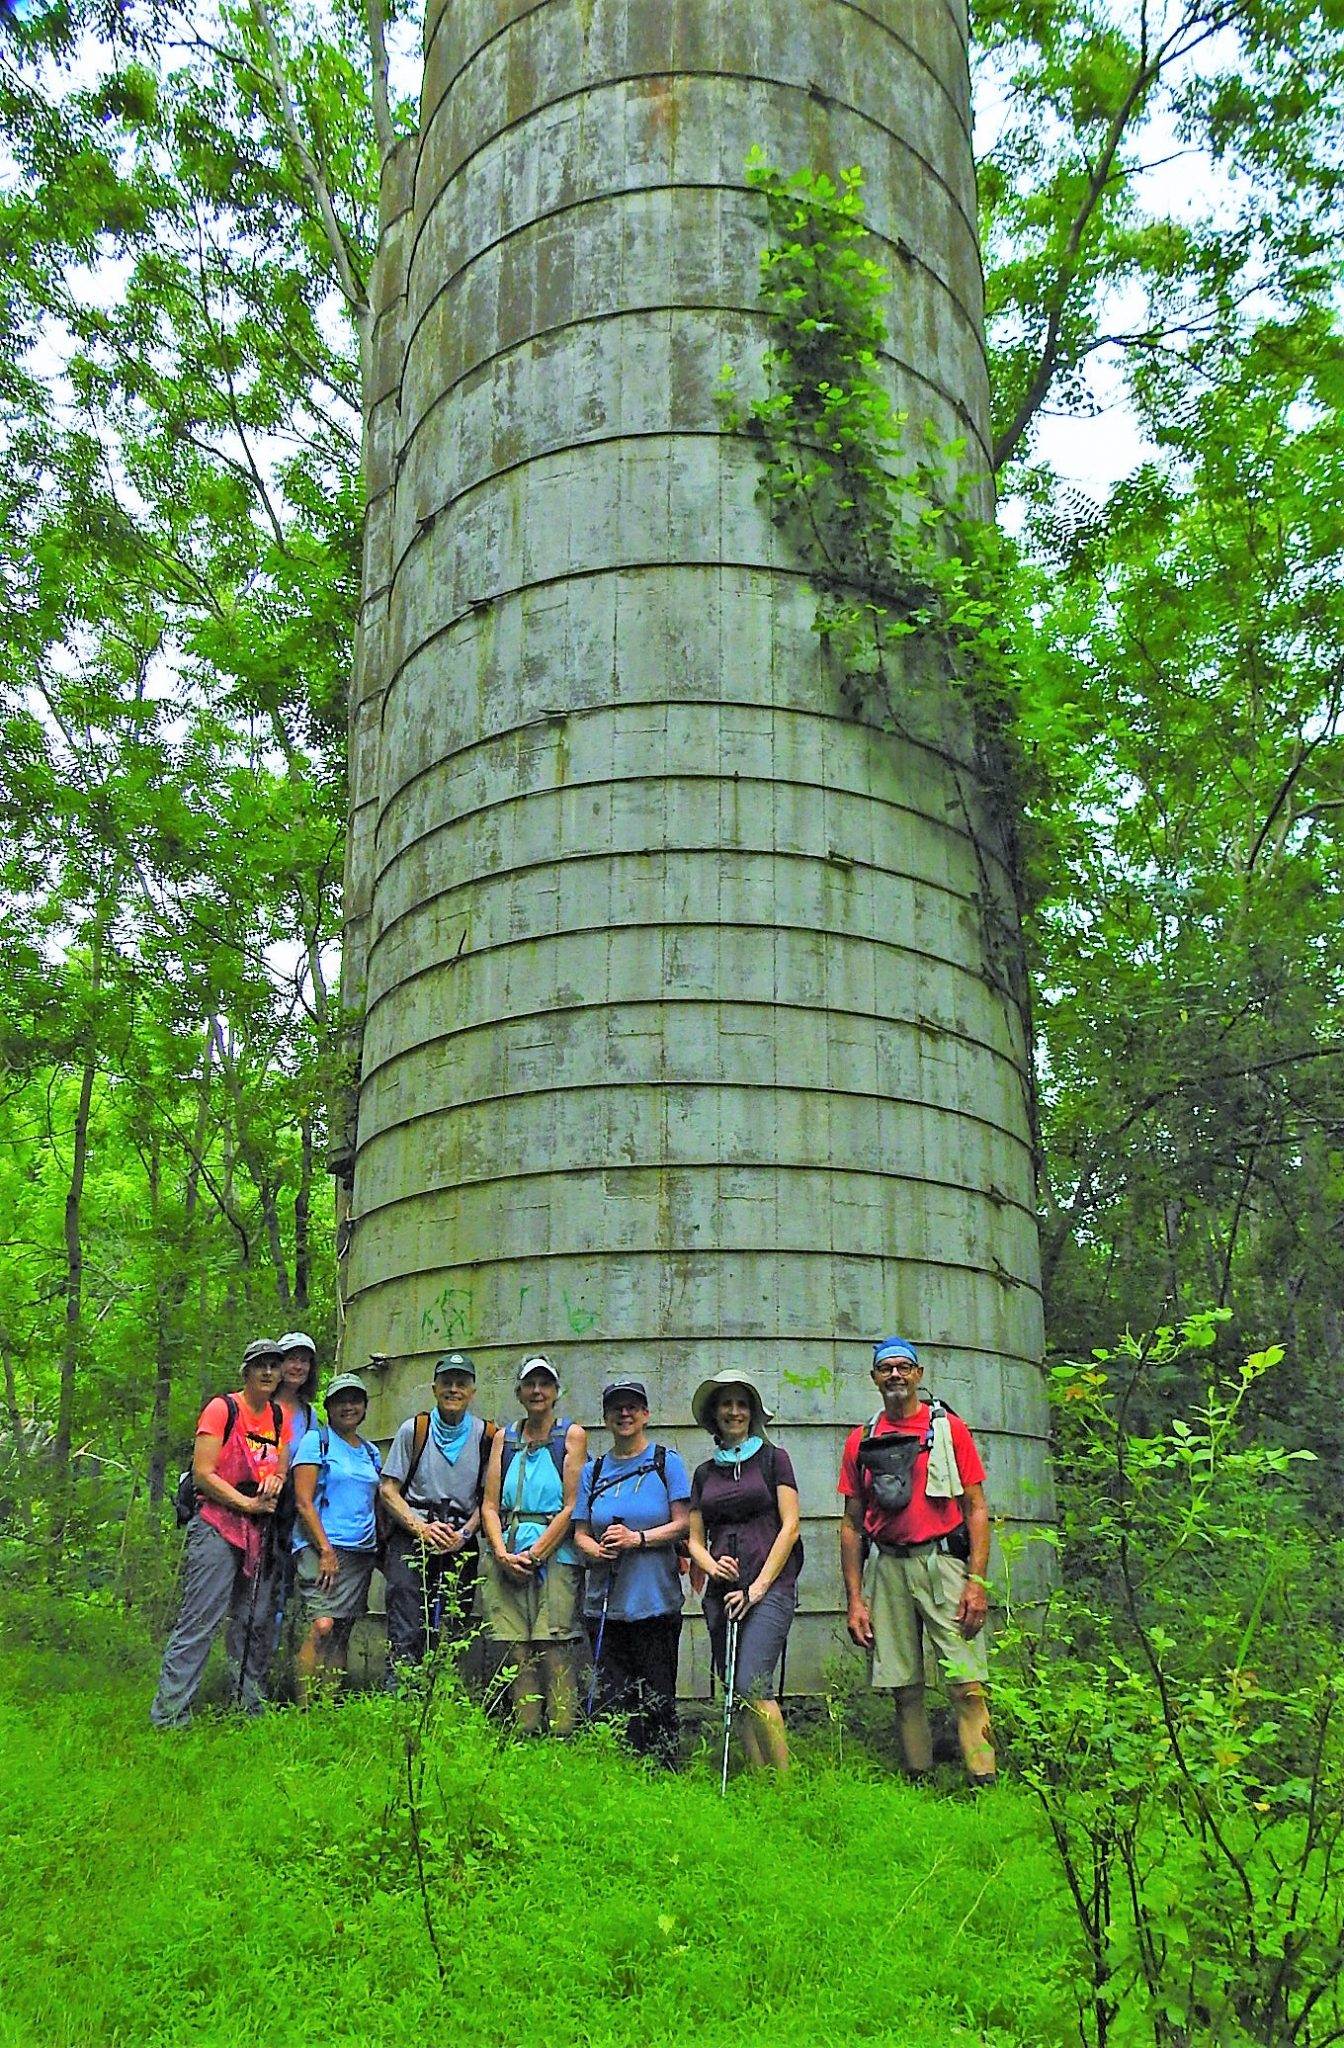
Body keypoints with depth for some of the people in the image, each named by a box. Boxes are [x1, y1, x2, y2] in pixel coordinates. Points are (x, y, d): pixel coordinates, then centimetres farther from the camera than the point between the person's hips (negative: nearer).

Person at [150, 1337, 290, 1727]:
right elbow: (203, 1473, -11)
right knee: (200, 1620, -8)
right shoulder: (222, 1408, -5)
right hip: (217, 1525, -6)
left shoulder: (279, 1416, 13)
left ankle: (251, 1707, 19)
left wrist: (274, 1483, -4)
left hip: (261, 1530, 6)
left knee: (257, 1624, 9)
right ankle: (169, 1715, -3)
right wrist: (248, 1504, -12)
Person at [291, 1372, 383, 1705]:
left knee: (342, 1633, 6)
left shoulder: (370, 1451, 17)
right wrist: (326, 1550, -15)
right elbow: (304, 1502, -7)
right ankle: (304, 1708, -11)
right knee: (323, 1625, -18)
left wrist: (383, 1550, 11)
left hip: (362, 1552, 6)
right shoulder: (316, 1441, 0)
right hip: (321, 1546, -6)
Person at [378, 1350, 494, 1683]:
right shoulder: (413, 1429, 4)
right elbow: (388, 1489, 3)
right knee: (406, 1634, -13)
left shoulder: (485, 1436, 7)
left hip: (460, 1544, 2)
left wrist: (464, 1534, -8)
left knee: (451, 1637, 2)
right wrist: (421, 1528, -11)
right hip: (412, 1538, -2)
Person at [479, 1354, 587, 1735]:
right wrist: (503, 1553, -5)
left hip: (554, 1555, -3)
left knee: (555, 1653, -8)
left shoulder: (571, 1436, 4)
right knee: (518, 1653, 2)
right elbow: (490, 1505, 10)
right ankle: (523, 1740, 8)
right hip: (507, 1557, 3)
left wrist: (535, 1554, -9)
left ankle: (560, 1737, -5)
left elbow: (571, 1507, -3)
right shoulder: (504, 1437, 15)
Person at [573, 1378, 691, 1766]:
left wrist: (638, 1538, -15)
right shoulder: (593, 1470, 12)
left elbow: (683, 1524, -2)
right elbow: (580, 1534, 11)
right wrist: (597, 1550, -10)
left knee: (657, 1701, 1)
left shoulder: (666, 1462, 3)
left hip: (656, 1602, -3)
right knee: (613, 1701, 4)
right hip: (605, 1603, 3)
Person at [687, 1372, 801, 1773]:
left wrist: (758, 1586, -8)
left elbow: (790, 1527, -2)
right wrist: (712, 1565, -7)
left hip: (770, 1587, -5)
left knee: (751, 1684, -18)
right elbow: (695, 1540, 16)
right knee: (735, 1692, 4)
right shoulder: (704, 1473, 16)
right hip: (721, 1592, 5)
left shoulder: (773, 1459, 5)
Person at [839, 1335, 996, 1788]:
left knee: (967, 1683, -9)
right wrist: (855, 1598, 7)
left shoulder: (949, 1428, 5)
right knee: (904, 1687, 6)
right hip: (887, 1568, 3)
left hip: (943, 1561, -3)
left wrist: (977, 1580, -7)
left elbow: (976, 1508, 2)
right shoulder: (861, 1441, 12)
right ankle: (918, 1782, 17)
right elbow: (851, 1524, 13)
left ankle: (984, 1780, -6)